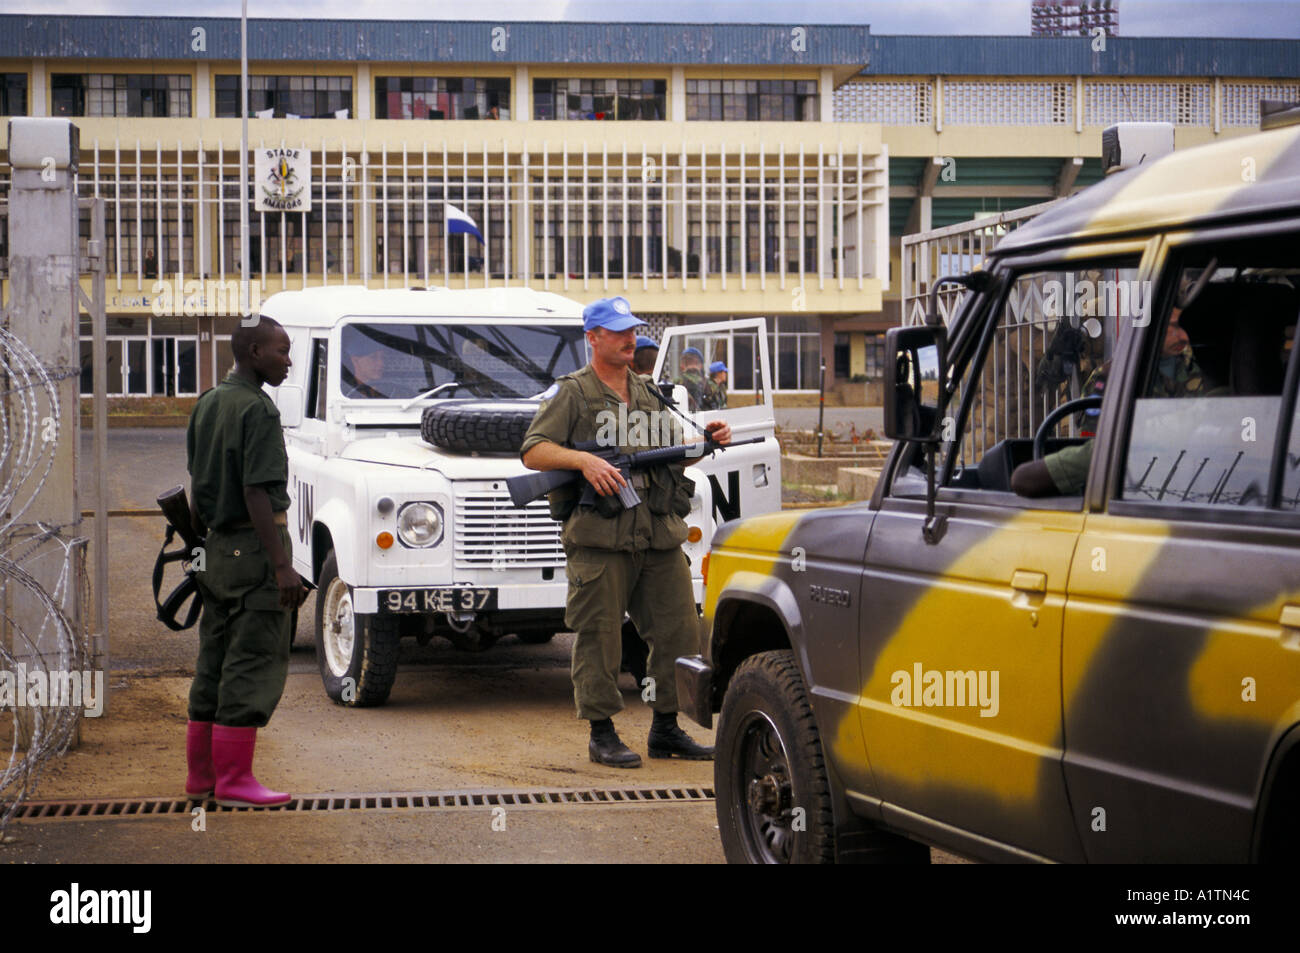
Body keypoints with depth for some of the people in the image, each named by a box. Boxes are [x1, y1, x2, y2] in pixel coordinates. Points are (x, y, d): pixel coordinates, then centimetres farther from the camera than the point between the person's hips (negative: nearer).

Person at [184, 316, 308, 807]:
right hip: (254, 546, -9)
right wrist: (283, 566, -22)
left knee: (215, 663, 13)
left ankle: (201, 771, 19)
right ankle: (234, 778, -4)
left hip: (218, 547, 9)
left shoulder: (206, 406, 11)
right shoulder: (258, 410, -16)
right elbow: (257, 495, -21)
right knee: (253, 664, -5)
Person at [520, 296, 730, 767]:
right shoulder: (573, 393, 2)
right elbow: (533, 452, -5)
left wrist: (709, 440, 6)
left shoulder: (650, 393, 19)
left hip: (660, 534, 5)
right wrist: (584, 460, -19)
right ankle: (602, 734, 8)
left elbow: (677, 453, 25)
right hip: (599, 536, -5)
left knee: (679, 631, 5)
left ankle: (666, 729, 16)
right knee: (599, 636, -2)